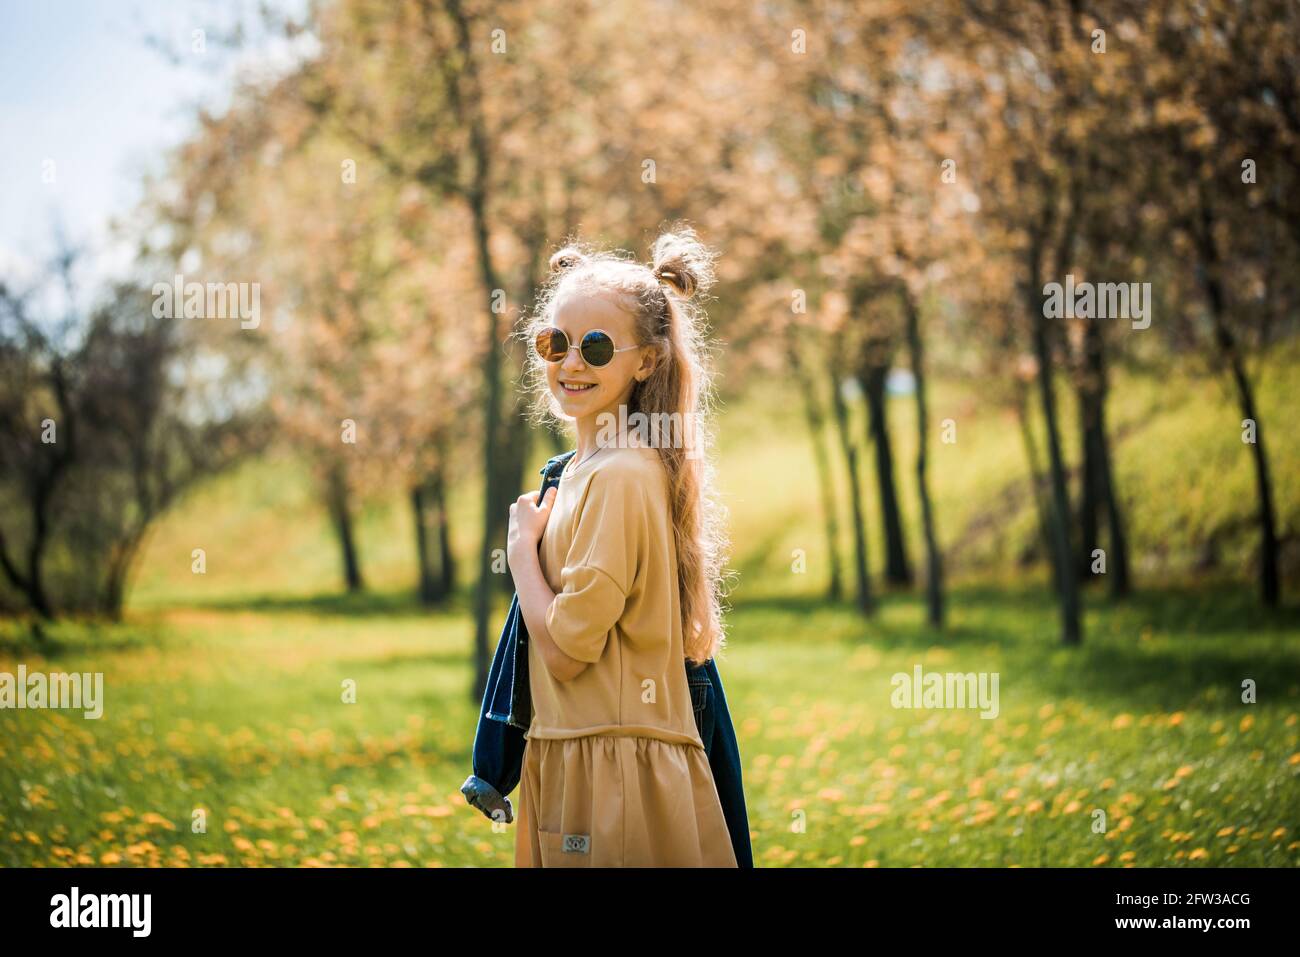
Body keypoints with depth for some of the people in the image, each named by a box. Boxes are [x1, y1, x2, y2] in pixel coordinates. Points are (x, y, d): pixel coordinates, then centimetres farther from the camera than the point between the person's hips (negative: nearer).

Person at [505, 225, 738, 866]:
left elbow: (565, 646, -16)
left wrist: (521, 547, -5)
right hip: (569, 757, 9)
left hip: (613, 766, -9)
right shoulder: (586, 466, 14)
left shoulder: (621, 476, -15)